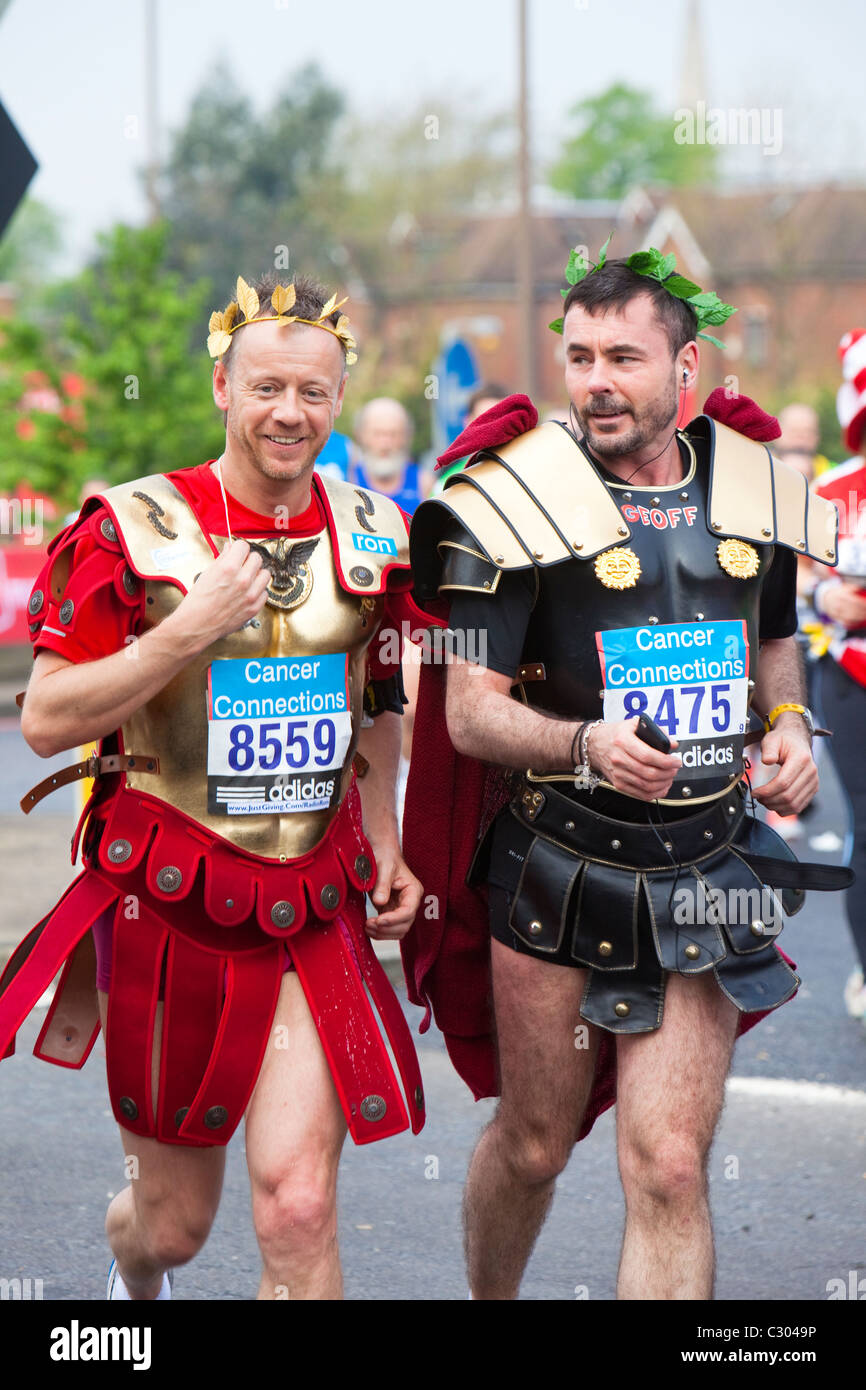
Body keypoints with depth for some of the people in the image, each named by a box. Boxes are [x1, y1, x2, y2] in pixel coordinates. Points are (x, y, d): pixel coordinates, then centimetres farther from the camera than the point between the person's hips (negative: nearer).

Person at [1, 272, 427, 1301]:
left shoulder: (372, 536, 4)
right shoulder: (134, 530, -9)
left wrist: (383, 838, 10)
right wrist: (184, 634, -21)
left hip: (315, 913, 2)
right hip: (168, 906, -2)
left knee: (298, 1208, -13)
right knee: (177, 1219, 13)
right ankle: (133, 1275, 50)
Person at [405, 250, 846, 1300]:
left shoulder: (752, 488, 3)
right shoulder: (521, 503, -10)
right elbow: (471, 711, -11)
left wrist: (789, 723, 2)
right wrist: (584, 746, -29)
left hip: (702, 884, 2)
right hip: (558, 874, -2)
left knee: (669, 1169, -5)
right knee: (533, 1145, 14)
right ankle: (488, 1303, 43)